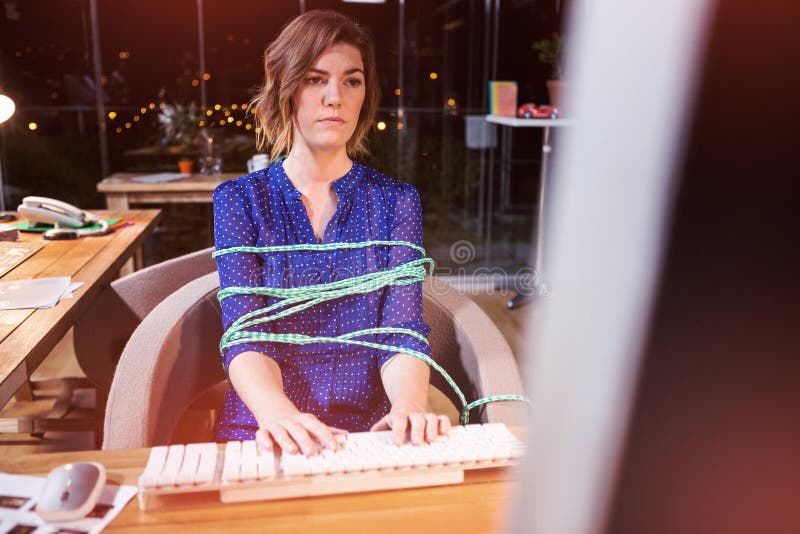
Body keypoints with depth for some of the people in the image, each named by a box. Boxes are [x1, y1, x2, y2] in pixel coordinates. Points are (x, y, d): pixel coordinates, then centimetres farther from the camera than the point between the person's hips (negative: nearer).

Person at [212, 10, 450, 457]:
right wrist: (279, 413, -26)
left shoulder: (397, 201, 8)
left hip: (369, 432, 1)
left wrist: (409, 406, -24)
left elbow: (403, 332, -3)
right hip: (263, 434, 0)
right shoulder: (239, 200, 6)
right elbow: (245, 337, -6)